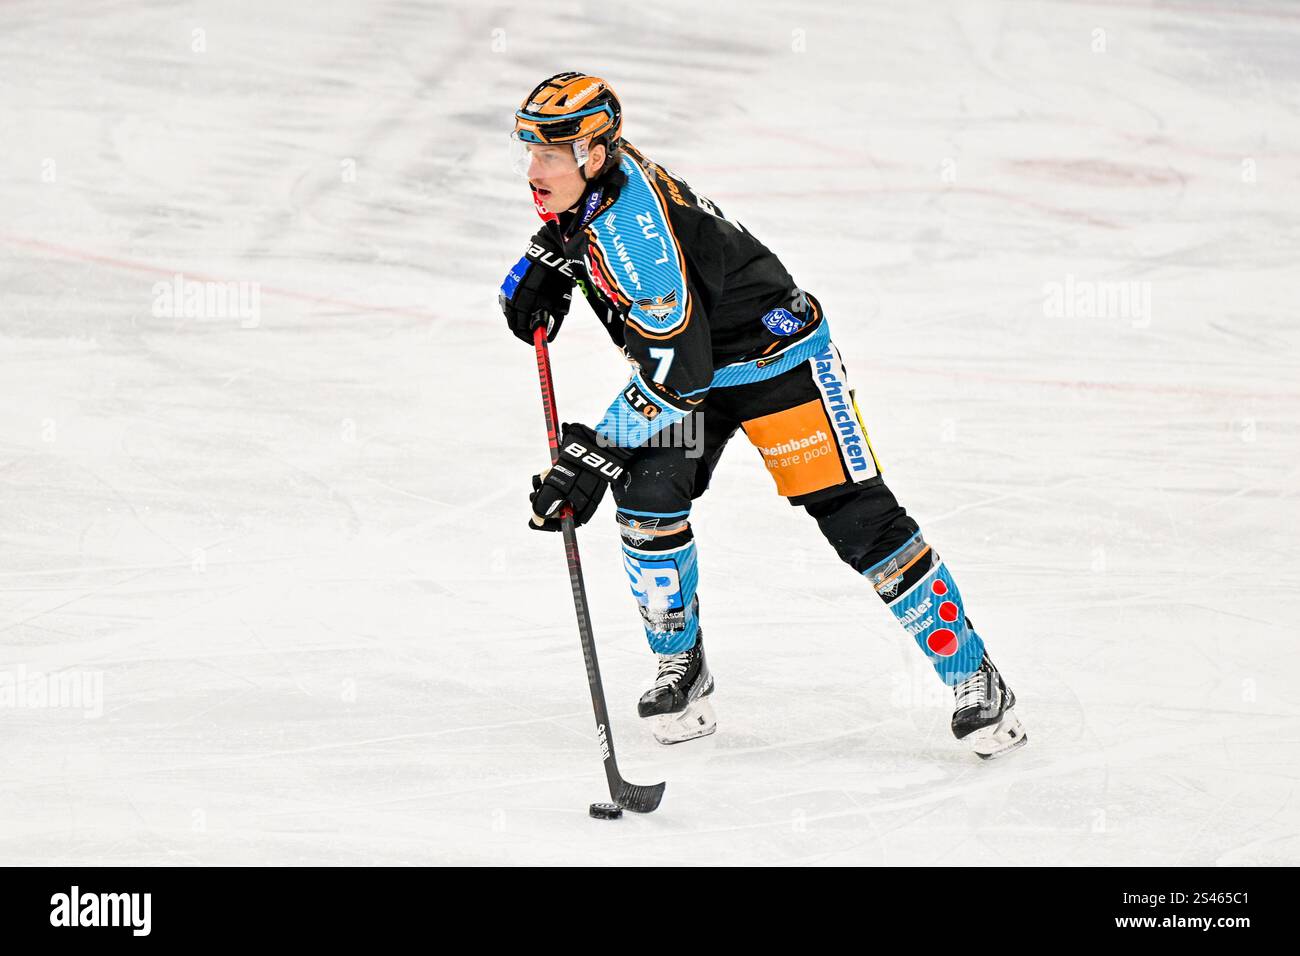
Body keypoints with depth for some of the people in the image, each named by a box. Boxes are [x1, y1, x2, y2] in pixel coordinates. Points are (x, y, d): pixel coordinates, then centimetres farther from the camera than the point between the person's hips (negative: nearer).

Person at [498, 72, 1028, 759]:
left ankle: (972, 677, 1)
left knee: (858, 519, -9)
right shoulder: (587, 179, -8)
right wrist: (542, 267, 1)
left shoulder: (636, 230, -34)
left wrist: (596, 455, -35)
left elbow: (677, 370, -36)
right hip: (686, 360, 8)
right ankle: (681, 669, 5)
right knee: (647, 495, -12)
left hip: (778, 359, -8)